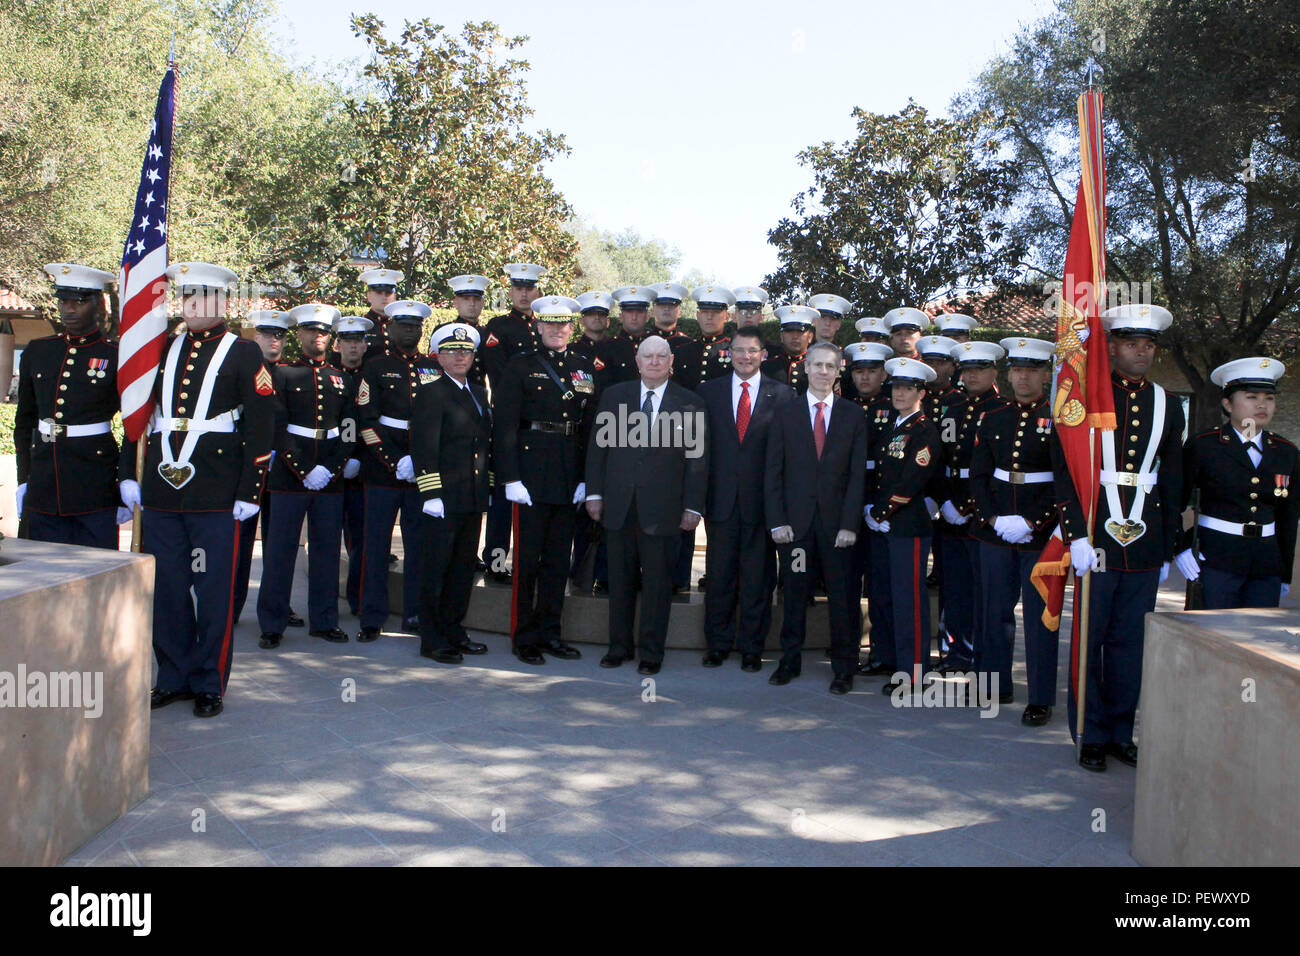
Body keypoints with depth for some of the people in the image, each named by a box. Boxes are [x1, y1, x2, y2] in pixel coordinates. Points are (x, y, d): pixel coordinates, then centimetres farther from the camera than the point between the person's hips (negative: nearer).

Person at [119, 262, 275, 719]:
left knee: (214, 591, 2)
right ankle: (174, 676, 23)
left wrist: (249, 491, -8)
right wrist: (129, 474, 12)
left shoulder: (243, 353, 0)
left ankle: (209, 684, 14)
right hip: (161, 491, 4)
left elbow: (261, 427, -3)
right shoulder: (162, 350, 14)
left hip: (216, 495, -4)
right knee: (166, 588, 9)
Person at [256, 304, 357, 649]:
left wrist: (332, 470, -8)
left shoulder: (343, 380, 12)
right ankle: (272, 625, 9)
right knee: (280, 552, 0)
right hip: (289, 476, -3)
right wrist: (305, 472, -13)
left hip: (331, 478, 3)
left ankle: (324, 620, 17)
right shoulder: (282, 374, 3)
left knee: (327, 550, 7)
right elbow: (278, 430, -5)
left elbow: (350, 432, 7)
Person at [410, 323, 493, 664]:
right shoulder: (430, 393, -6)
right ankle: (433, 640, 7)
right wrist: (431, 494, -16)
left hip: (474, 499, 7)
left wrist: (488, 488, 18)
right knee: (436, 568, 0)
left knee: (463, 567, 12)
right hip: (444, 497, -7)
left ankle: (454, 632, 23)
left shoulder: (479, 394, 17)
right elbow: (423, 448, -11)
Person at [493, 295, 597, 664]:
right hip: (531, 473, -4)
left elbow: (591, 426, 10)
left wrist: (586, 477, 2)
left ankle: (550, 632, 19)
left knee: (559, 558, 10)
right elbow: (504, 424, -5)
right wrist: (510, 478, -13)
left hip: (570, 476, 4)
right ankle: (524, 637, 10)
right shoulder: (520, 367, 0)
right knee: (527, 557, 0)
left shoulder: (585, 368, 12)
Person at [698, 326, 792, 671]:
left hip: (762, 500, -1)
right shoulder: (708, 392, 8)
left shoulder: (782, 396, 2)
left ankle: (752, 647, 17)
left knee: (757, 578, 5)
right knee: (719, 575, 7)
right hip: (721, 498, 1)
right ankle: (717, 644, 20)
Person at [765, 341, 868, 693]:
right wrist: (777, 521, -5)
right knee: (794, 594, 7)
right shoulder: (785, 414, 6)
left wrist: (849, 524, -7)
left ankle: (844, 667, 14)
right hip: (795, 519, 0)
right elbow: (773, 472, 4)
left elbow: (858, 474, 1)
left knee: (843, 596, 2)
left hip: (836, 521, 0)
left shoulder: (853, 416, 6)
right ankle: (790, 660, 21)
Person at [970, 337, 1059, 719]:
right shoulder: (991, 419, 10)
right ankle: (996, 684, 23)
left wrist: (1032, 522, -14)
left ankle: (1041, 698, 8)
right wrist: (994, 519, -5)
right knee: (995, 610, 10)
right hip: (995, 530, 4)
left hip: (1041, 531, -4)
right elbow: (978, 476, 9)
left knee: (1040, 615, 1)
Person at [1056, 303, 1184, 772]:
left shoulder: (1167, 407, 11)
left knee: (1130, 641, 10)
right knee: (1089, 638, 2)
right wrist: (1077, 535, -14)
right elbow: (1065, 472, -7)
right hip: (1095, 536, -4)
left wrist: (1168, 549, 13)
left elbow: (1172, 484, 15)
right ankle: (1091, 736, 13)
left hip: (1145, 541, 4)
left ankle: (1121, 732, 21)